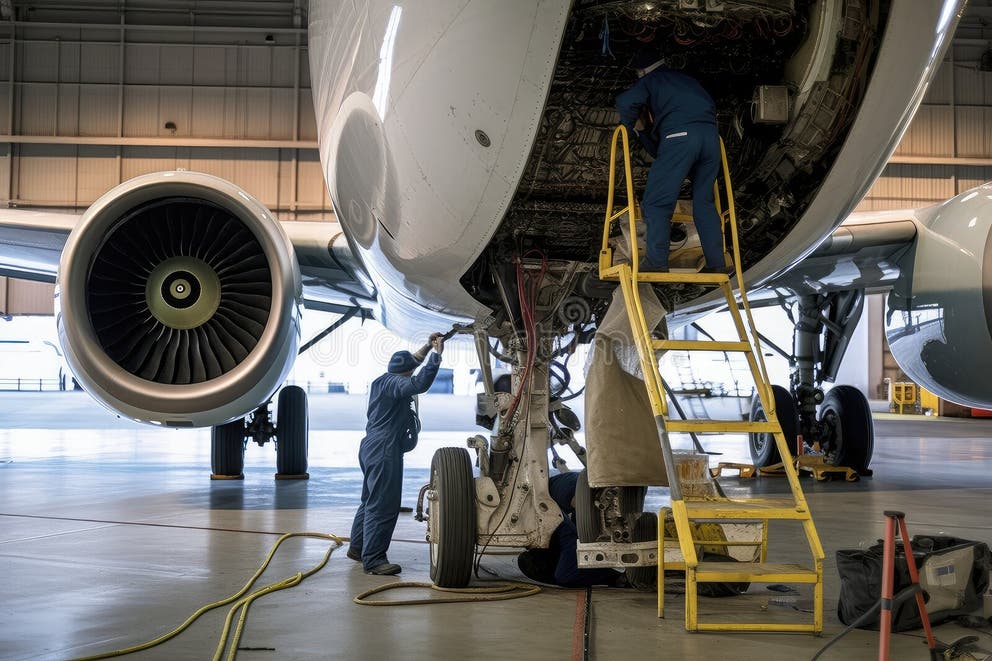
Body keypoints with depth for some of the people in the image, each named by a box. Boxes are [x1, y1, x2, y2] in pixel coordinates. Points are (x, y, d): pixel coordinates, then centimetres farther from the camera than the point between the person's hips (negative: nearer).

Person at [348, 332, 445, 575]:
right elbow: (420, 383, -32)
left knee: (371, 500, 21)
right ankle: (373, 559, -12)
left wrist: (428, 346, 23)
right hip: (384, 450, -11)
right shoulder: (393, 384, -14)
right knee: (383, 505, -11)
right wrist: (437, 354, -28)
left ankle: (357, 548, 30)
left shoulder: (383, 381, 16)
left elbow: (410, 362, 31)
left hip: (372, 447, 11)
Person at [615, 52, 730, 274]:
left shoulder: (650, 80, 17)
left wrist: (633, 125, 17)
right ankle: (716, 263, 5)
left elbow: (626, 102, -2)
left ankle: (657, 261, -17)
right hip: (710, 136, 6)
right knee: (704, 201, 12)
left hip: (679, 136, -6)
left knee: (656, 201, -6)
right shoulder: (688, 79, 36)